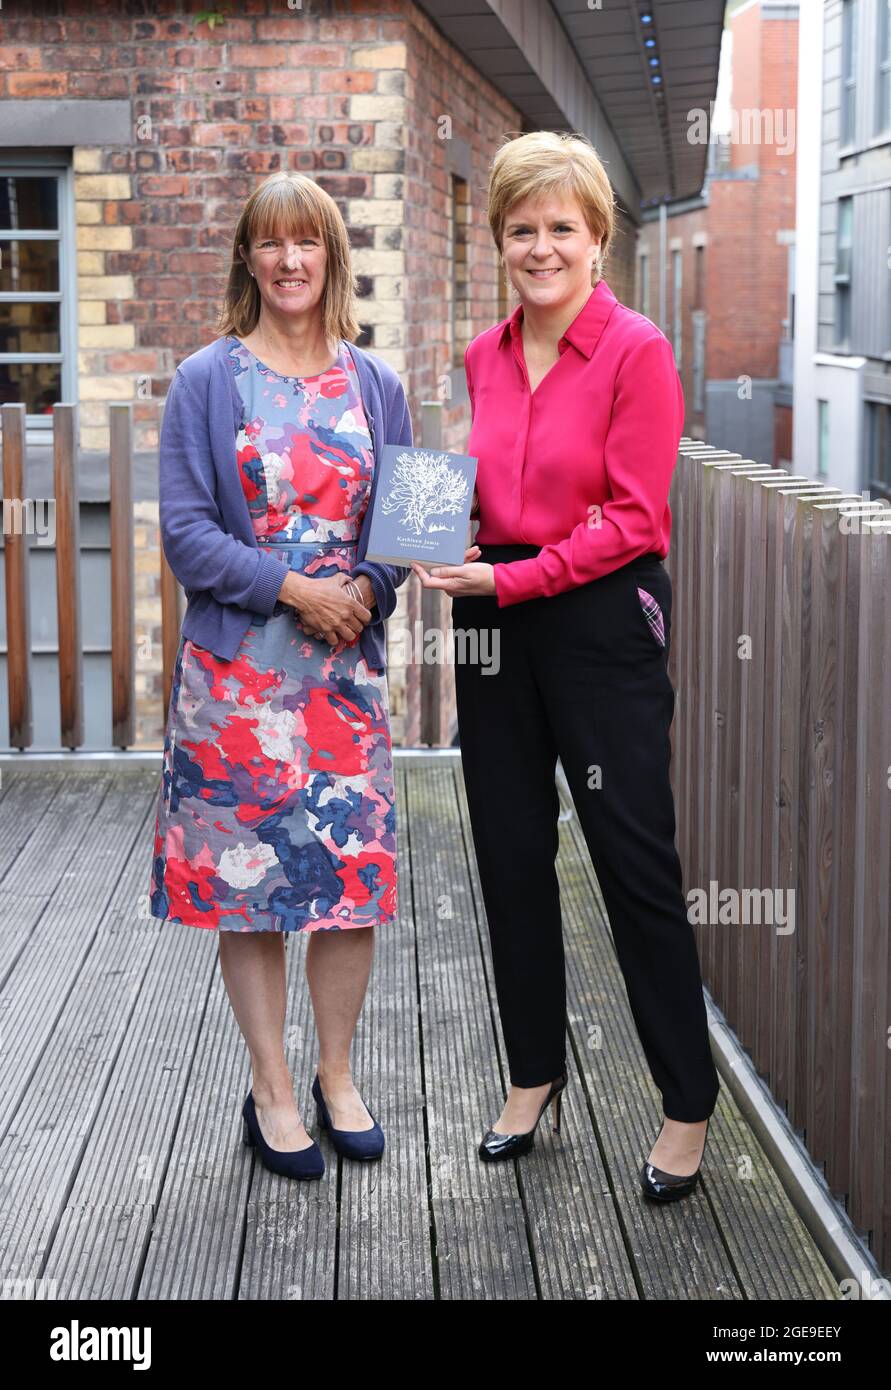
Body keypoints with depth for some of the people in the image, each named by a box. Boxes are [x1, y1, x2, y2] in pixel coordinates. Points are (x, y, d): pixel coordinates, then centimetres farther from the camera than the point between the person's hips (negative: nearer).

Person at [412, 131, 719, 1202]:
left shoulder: (636, 352, -10)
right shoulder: (484, 358, 9)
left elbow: (634, 519, -13)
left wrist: (512, 579, -18)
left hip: (601, 622, -6)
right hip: (494, 624, 6)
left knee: (635, 862, -1)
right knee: (510, 858, 13)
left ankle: (688, 1107, 13)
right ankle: (534, 1074, 30)